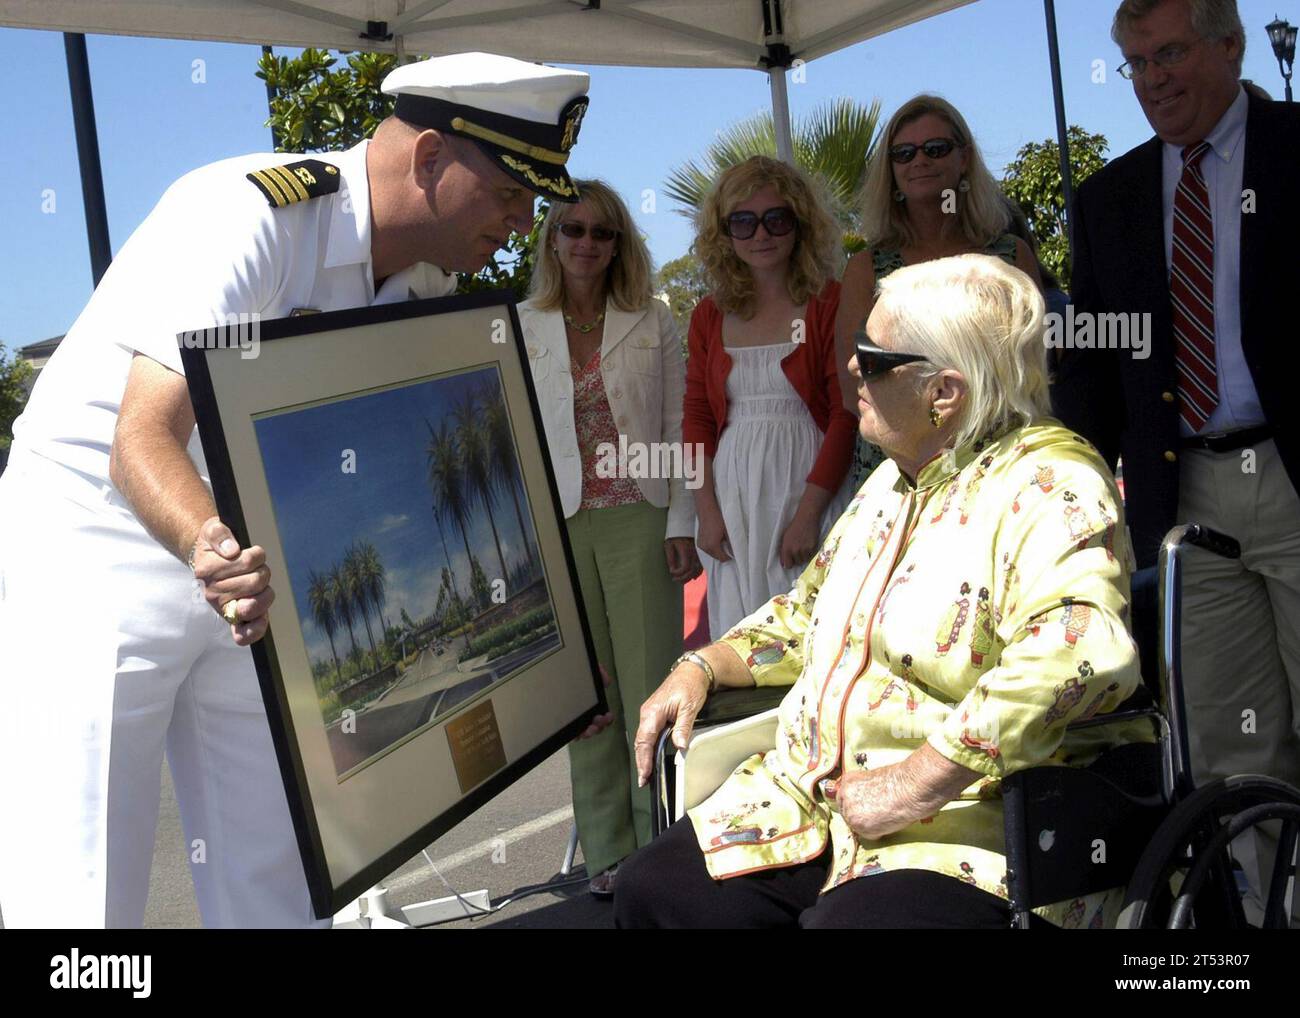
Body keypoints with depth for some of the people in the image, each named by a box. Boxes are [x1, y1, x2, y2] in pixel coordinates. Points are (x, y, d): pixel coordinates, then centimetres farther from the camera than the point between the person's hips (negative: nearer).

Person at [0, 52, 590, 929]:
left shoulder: (431, 290, 1)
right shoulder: (247, 215, -23)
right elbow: (142, 442, -31)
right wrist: (210, 548, -53)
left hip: (249, 563, 7)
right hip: (95, 555, -7)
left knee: (275, 874, 8)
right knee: (84, 897, -8)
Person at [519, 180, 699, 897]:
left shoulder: (653, 322, 5)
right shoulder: (520, 328, 8)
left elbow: (679, 429, 3)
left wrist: (682, 525, -3)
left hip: (638, 522, -1)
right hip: (559, 527, 1)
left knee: (651, 682, -1)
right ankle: (608, 851, 15)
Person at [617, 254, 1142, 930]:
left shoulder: (1047, 485, -15)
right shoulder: (897, 480, 17)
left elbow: (1079, 656, -33)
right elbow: (811, 611, 30)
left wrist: (915, 786, -29)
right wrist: (701, 667, 14)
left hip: (965, 827, -8)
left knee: (850, 921, -35)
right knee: (652, 892, -5)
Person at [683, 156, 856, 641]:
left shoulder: (830, 303, -2)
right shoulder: (709, 316, 10)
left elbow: (847, 414, -8)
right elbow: (696, 419, 10)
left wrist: (808, 513, -15)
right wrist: (707, 510, -1)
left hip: (807, 487, -3)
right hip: (732, 496, 4)